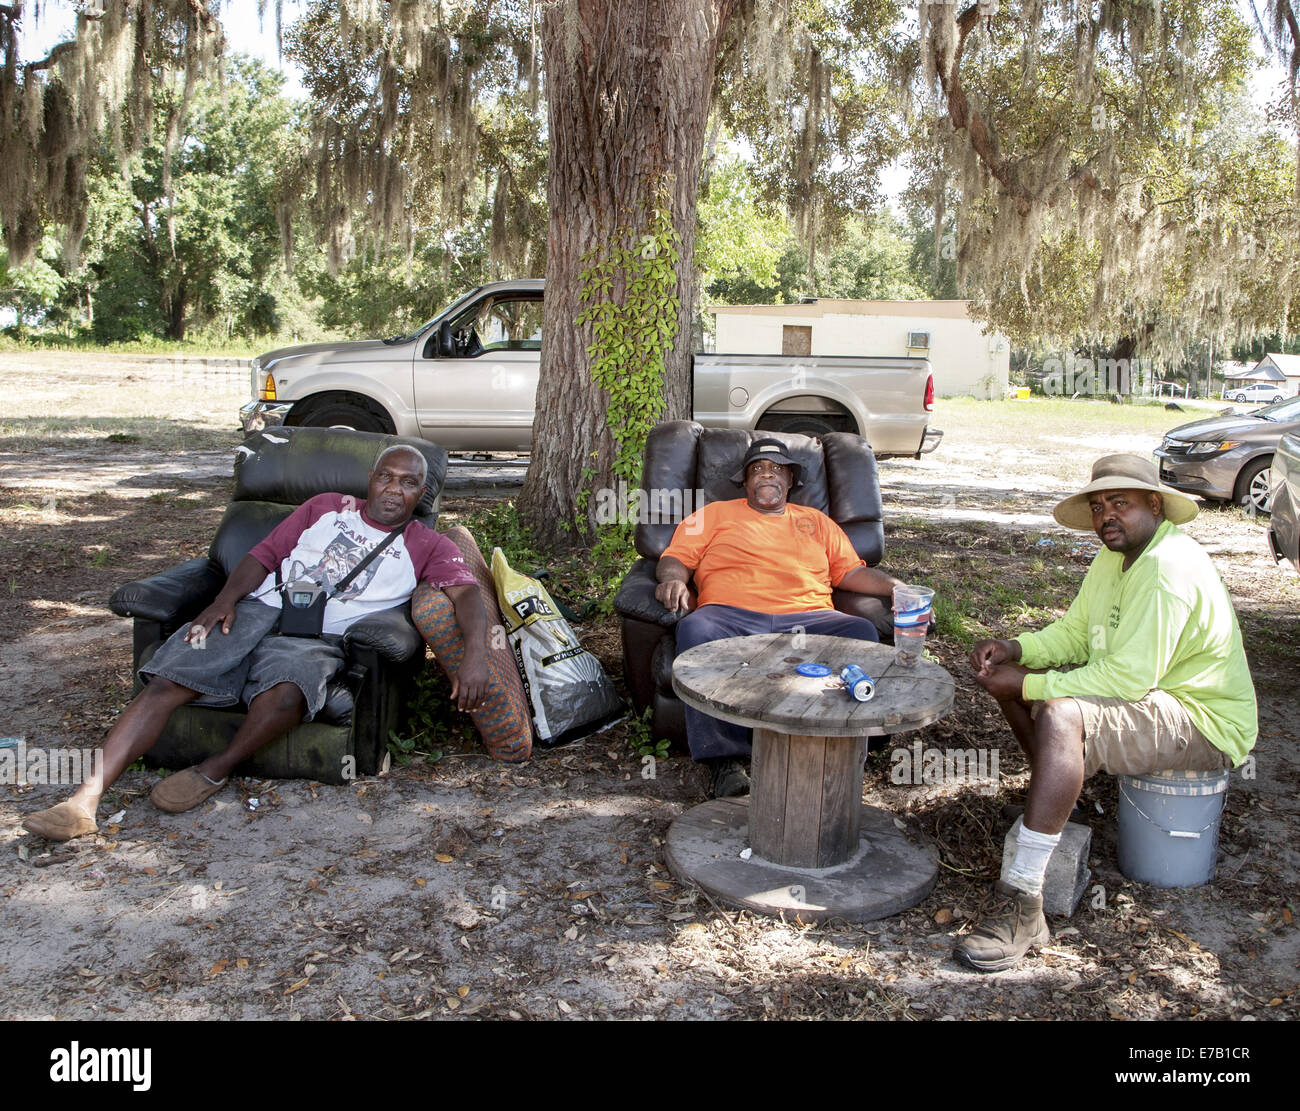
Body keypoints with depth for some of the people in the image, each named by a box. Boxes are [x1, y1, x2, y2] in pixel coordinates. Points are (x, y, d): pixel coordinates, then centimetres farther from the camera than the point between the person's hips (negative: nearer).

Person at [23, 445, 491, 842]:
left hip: (317, 639, -3)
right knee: (166, 683, -19)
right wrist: (226, 598, -3)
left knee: (286, 693, -37)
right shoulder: (327, 507, 22)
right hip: (257, 611, 3)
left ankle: (215, 769, -13)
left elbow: (467, 592, -2)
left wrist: (475, 658, -21)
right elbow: (265, 554, 17)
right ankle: (84, 799, -21)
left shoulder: (426, 548, 13)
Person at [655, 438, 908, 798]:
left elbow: (852, 571, 26)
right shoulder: (716, 513, 27)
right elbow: (677, 556, 17)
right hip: (731, 615, -2)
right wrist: (673, 579, -7)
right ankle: (726, 760, -35)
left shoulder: (817, 521, 33)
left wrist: (894, 586, 7)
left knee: (862, 632, -29)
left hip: (807, 617, 2)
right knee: (695, 629, -37)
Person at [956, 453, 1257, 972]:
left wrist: (1027, 684, -25)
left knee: (1060, 716, -35)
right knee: (1013, 675, 7)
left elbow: (1130, 677, -30)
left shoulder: (1168, 568, -24)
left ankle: (1022, 905, -34)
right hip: (1152, 695, 11)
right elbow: (1075, 633, 12)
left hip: (1203, 725, -10)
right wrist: (1016, 649, -8)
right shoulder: (1116, 555, 8)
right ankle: (1061, 803, 15)